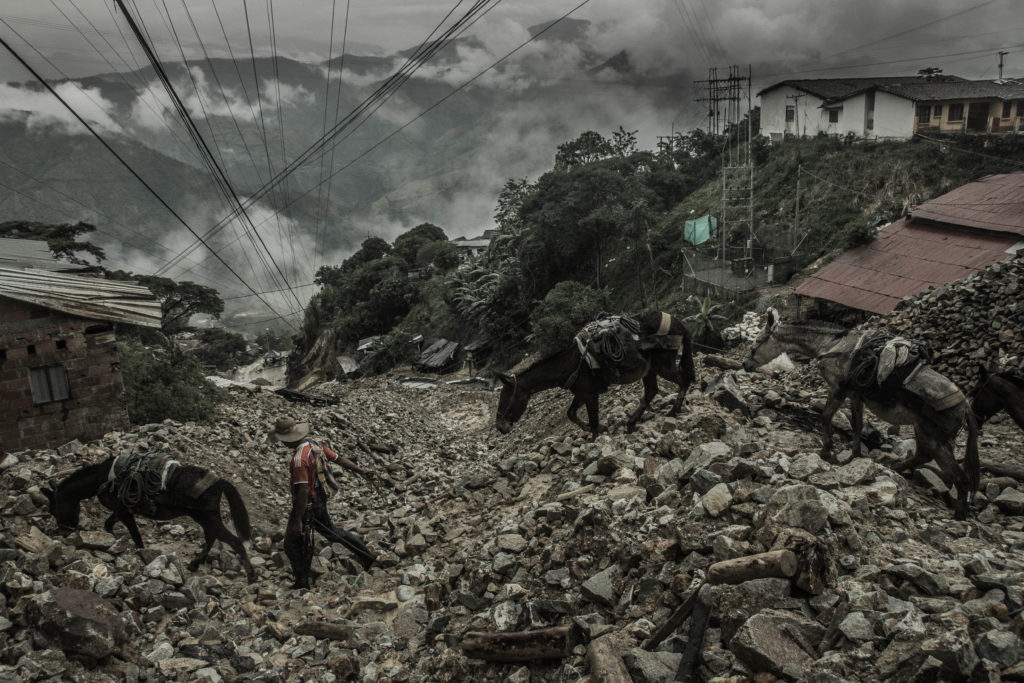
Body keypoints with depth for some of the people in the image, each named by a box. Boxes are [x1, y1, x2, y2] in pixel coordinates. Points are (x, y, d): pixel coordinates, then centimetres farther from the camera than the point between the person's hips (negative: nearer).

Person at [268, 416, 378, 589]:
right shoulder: (316, 444, -2)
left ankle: (302, 584, 20)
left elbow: (303, 491, -30)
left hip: (307, 505, -9)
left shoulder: (299, 459, -28)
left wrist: (298, 521, -26)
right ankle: (366, 554, 35)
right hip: (320, 499, 9)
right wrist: (360, 470, 16)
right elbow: (338, 458, 7)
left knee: (293, 545, 8)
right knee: (330, 531, 28)